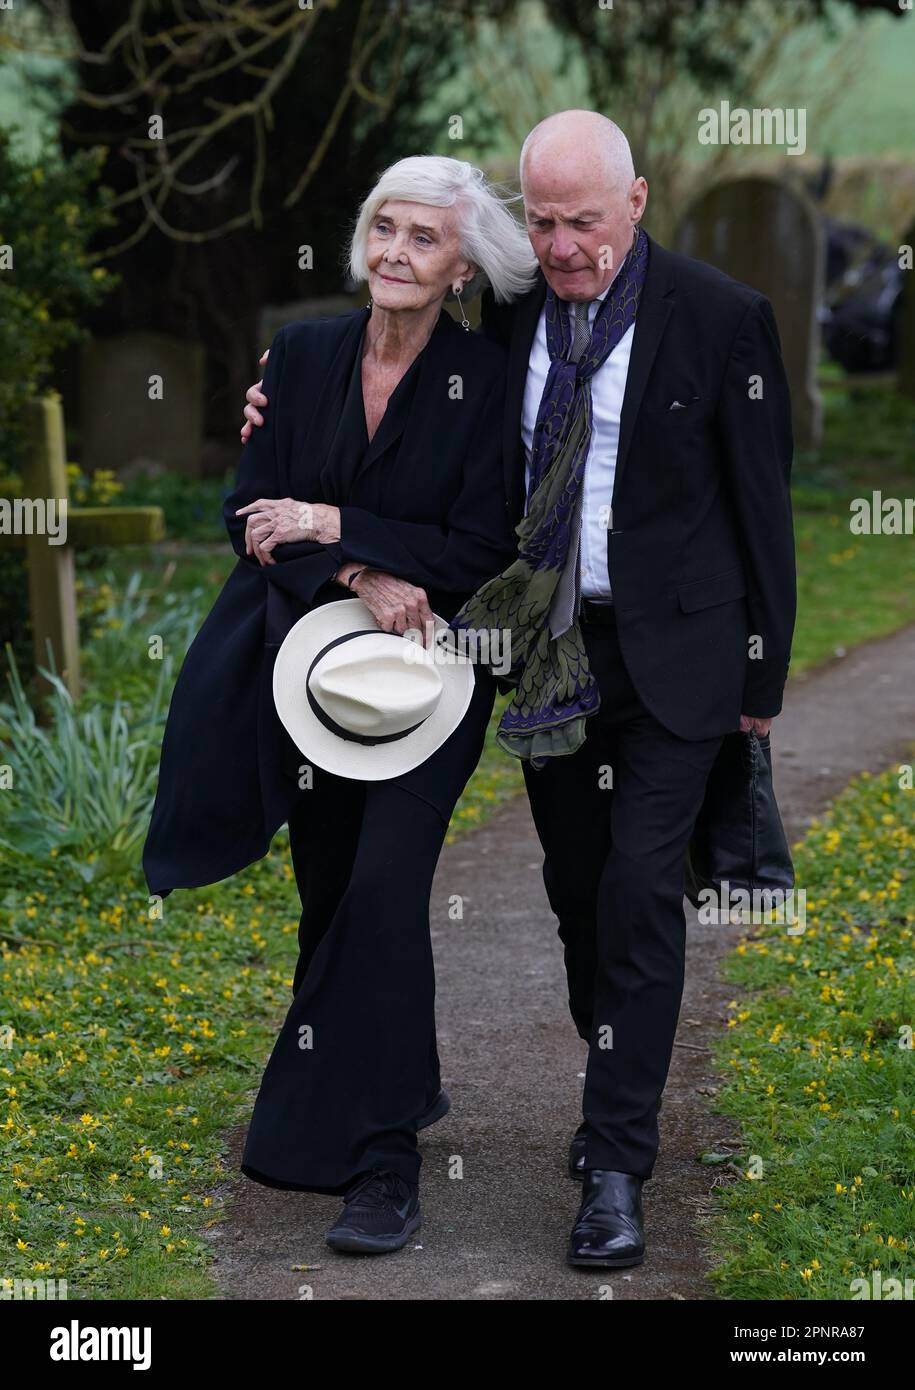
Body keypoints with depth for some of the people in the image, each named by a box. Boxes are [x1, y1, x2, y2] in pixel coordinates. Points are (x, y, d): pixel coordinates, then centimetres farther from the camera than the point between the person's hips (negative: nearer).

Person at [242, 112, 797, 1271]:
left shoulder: (720, 317, -9)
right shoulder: (508, 311, 2)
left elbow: (762, 502, -4)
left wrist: (766, 674, -2)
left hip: (668, 651, -4)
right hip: (546, 644, 5)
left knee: (639, 891, -9)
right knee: (575, 885, 13)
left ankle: (617, 1168, -4)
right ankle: (617, 1096, 32)